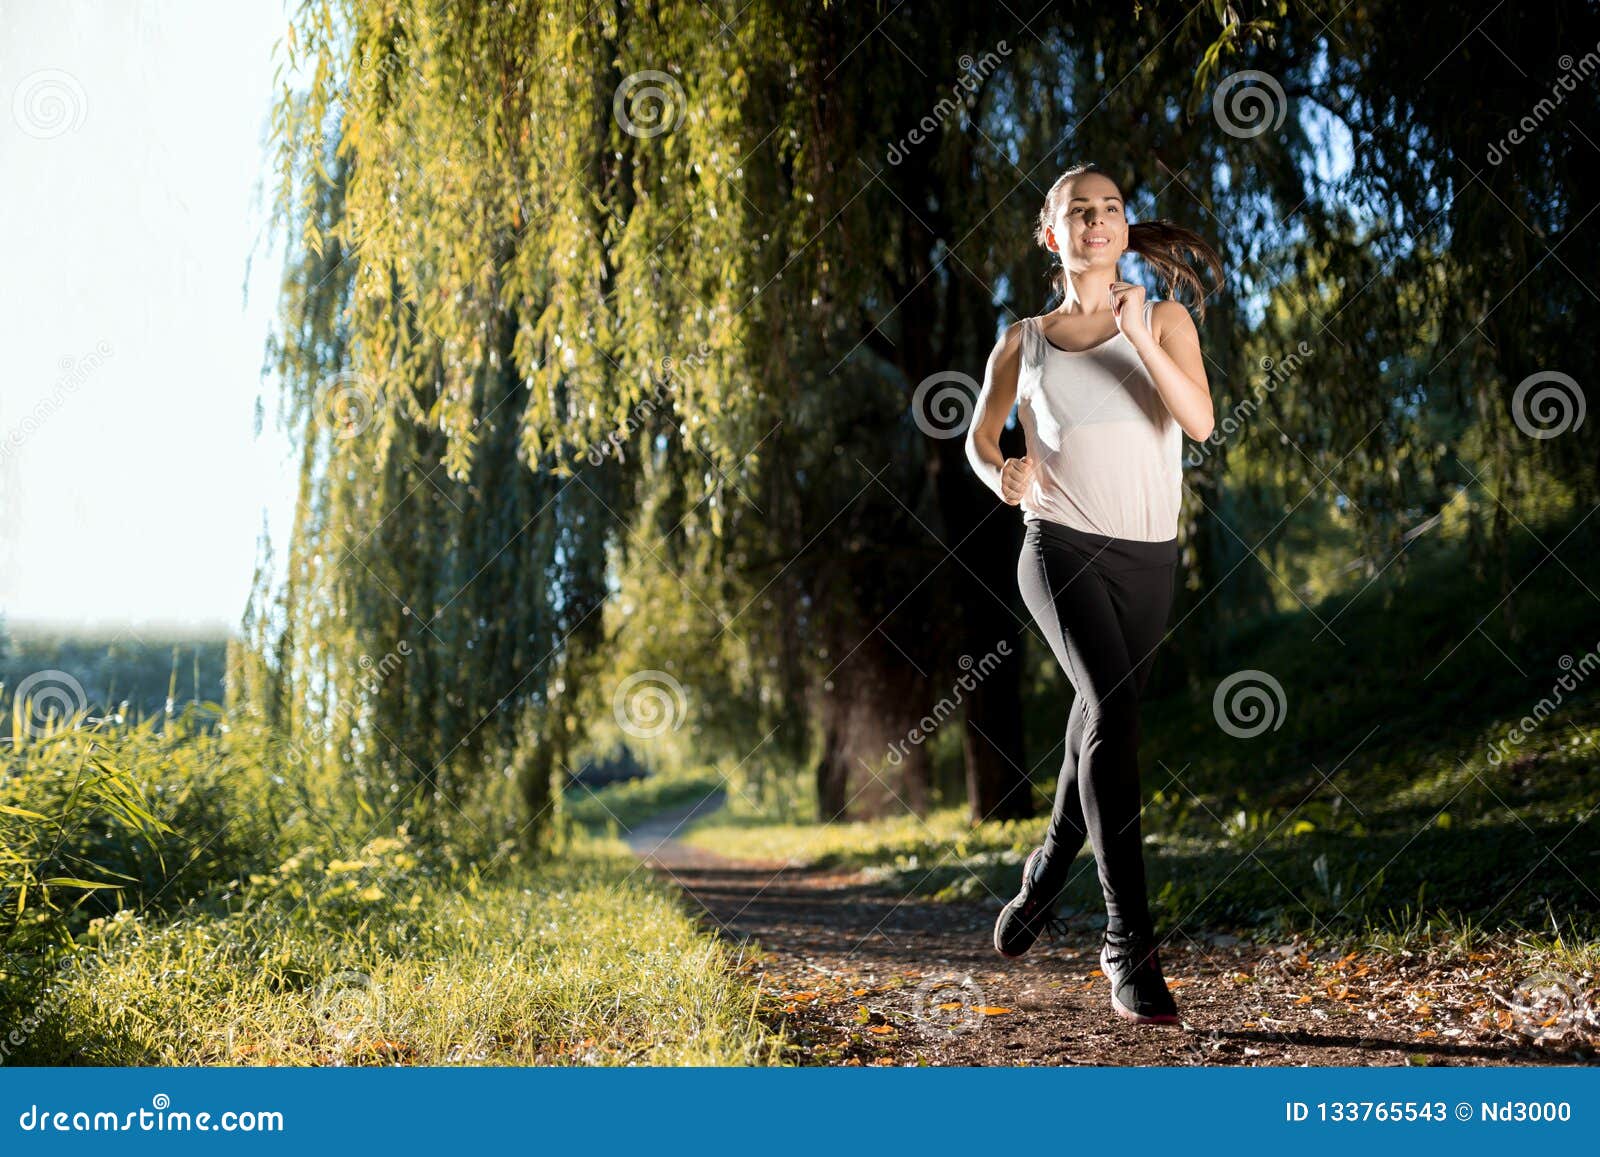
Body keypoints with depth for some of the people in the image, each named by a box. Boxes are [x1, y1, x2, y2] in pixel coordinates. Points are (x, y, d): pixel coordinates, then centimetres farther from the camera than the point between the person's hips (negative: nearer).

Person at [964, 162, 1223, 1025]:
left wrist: (1140, 338, -20)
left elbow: (1200, 421, -7)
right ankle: (1130, 942, -20)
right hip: (1062, 548, -3)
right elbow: (979, 437, 17)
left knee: (1103, 723, 14)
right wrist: (1001, 475, -6)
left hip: (1148, 557, 3)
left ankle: (1048, 872, 41)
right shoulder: (1024, 340, 8)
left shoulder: (1161, 317, 8)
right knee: (1114, 710, -23)